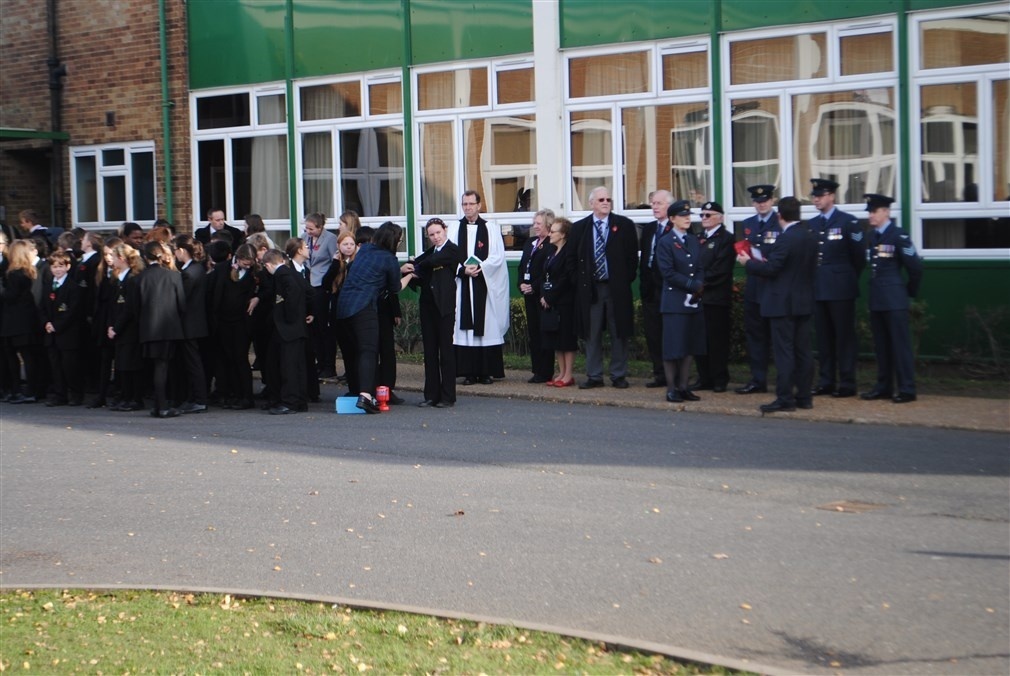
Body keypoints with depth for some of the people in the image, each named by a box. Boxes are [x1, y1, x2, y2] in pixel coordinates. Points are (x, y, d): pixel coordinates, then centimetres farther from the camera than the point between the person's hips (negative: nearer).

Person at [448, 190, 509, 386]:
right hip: (462, 286, 1)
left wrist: (480, 267, -14)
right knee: (465, 327, -2)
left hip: (485, 285, -1)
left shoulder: (491, 230, 7)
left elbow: (497, 256, 0)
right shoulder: (454, 229, 10)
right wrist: (463, 269, -12)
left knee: (487, 328, -2)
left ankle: (486, 371, 1)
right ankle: (469, 372, 1)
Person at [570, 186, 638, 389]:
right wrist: (580, 281, 3)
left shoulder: (624, 225, 2)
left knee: (619, 333, 3)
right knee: (592, 334, 4)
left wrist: (626, 280, -2)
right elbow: (574, 258, 10)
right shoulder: (579, 228, 7)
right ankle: (594, 376, 11)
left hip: (616, 287, -1)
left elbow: (632, 256, 3)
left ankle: (618, 375, 11)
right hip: (590, 288, 1)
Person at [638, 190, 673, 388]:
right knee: (652, 333, 7)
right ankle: (660, 374, 13)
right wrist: (643, 283, 6)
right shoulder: (648, 229, 15)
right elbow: (644, 259, 15)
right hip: (650, 289, 7)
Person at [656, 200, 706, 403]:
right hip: (674, 301, -6)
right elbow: (668, 273, -11)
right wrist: (692, 285, -13)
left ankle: (683, 386, 13)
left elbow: (700, 269, 13)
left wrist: (699, 286, -6)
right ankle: (671, 388, 2)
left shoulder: (694, 241, 15)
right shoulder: (665, 242, -4)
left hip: (694, 301, 6)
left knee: (689, 347, 7)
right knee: (673, 347, -4)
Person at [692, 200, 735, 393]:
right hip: (698, 296, 7)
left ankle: (720, 380, 5)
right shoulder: (699, 239, 19)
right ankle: (704, 379, 13)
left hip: (716, 298, -7)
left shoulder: (726, 238, -4)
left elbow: (720, 270, -13)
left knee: (717, 340, -2)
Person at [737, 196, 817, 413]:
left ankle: (785, 399, -4)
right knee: (803, 351, 10)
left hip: (784, 303, -8)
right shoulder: (810, 238, 9)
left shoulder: (785, 239, -17)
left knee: (784, 351, -5)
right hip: (804, 302, 8)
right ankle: (804, 396, 14)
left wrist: (748, 262, -3)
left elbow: (770, 269, -19)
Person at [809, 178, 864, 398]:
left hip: (841, 289, -5)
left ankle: (847, 383, 2)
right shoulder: (811, 224, 12)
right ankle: (826, 382, 13)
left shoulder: (848, 221, -3)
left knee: (844, 336, -2)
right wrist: (813, 280, 10)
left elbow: (859, 255, -1)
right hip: (818, 289, 5)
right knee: (823, 337, 8)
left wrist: (848, 279, 5)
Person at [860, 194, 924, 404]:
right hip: (876, 299, 7)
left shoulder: (898, 235, -11)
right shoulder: (872, 237, 11)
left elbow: (915, 266, -10)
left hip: (894, 299, -7)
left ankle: (907, 389, -1)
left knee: (900, 344, -4)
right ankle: (883, 387, 19)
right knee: (881, 345, 12)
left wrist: (911, 290, 1)